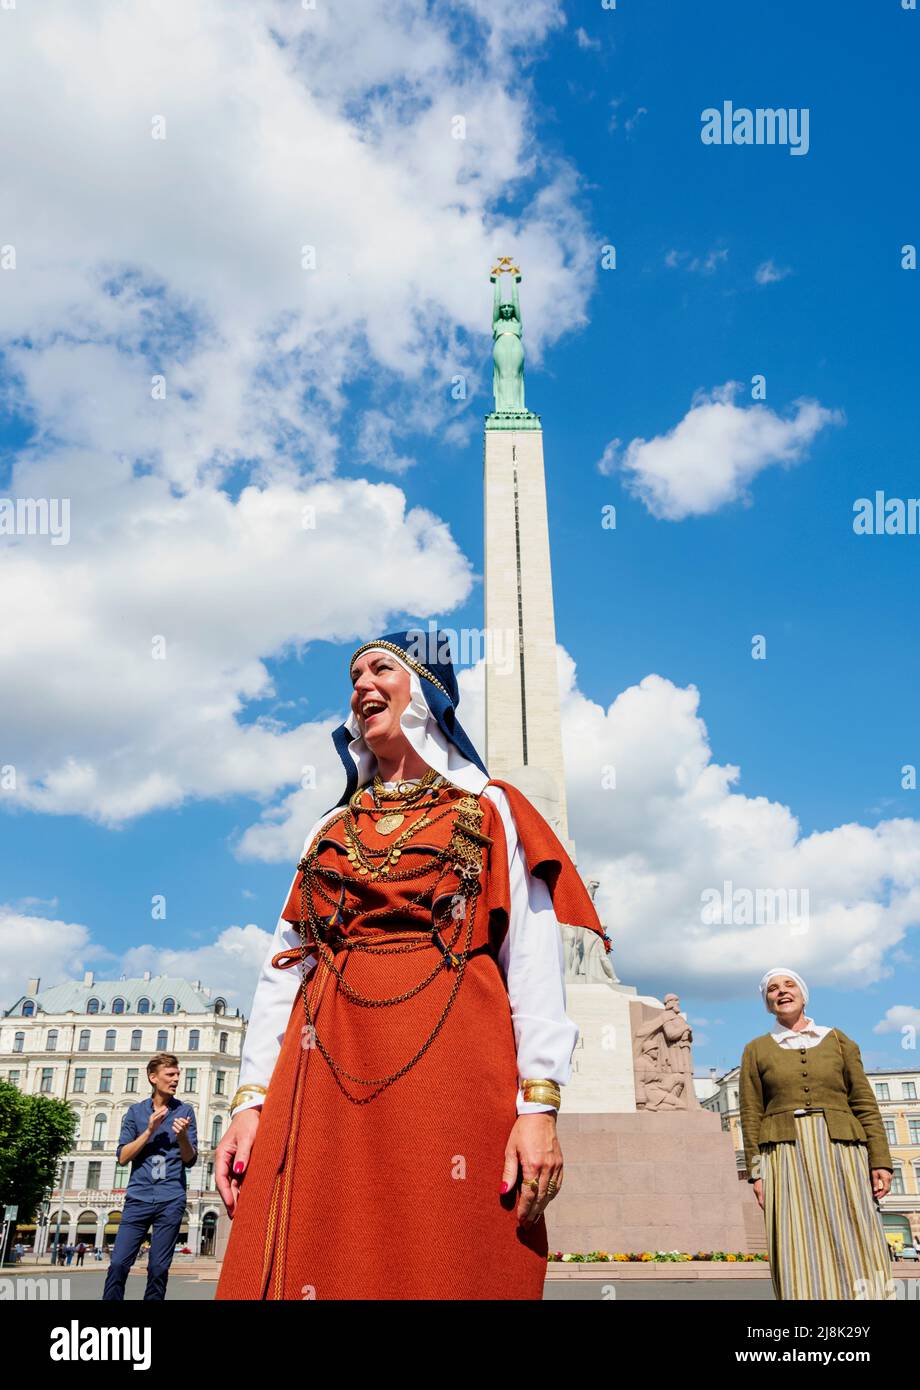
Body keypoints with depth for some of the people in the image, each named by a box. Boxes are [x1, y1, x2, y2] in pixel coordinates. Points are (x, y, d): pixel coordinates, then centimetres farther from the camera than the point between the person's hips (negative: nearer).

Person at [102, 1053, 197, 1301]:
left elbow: (190, 1159, 3)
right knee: (118, 1263, -7)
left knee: (158, 1268, 2)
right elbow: (123, 1157, 2)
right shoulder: (135, 1111, 8)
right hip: (139, 1197, 1)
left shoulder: (185, 1111, 6)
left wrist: (182, 1136, -17)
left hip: (171, 1199, 0)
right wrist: (150, 1130, -9)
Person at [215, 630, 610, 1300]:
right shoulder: (332, 828, 20)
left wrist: (540, 1102, -11)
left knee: (447, 1267, -2)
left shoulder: (489, 811, 9)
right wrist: (252, 1098, 3)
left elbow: (535, 961, -1)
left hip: (449, 1065, -3)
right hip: (326, 1076, 4)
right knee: (307, 1260, 1)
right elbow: (284, 967, 14)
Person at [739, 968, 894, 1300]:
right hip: (786, 1154, -1)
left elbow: (864, 1104, 7)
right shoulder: (756, 1050, 10)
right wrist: (756, 1172, -3)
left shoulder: (837, 1040, 12)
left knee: (854, 1249, -4)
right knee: (801, 1257, -6)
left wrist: (880, 1160, -2)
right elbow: (751, 1115, 5)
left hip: (841, 1151, 1)